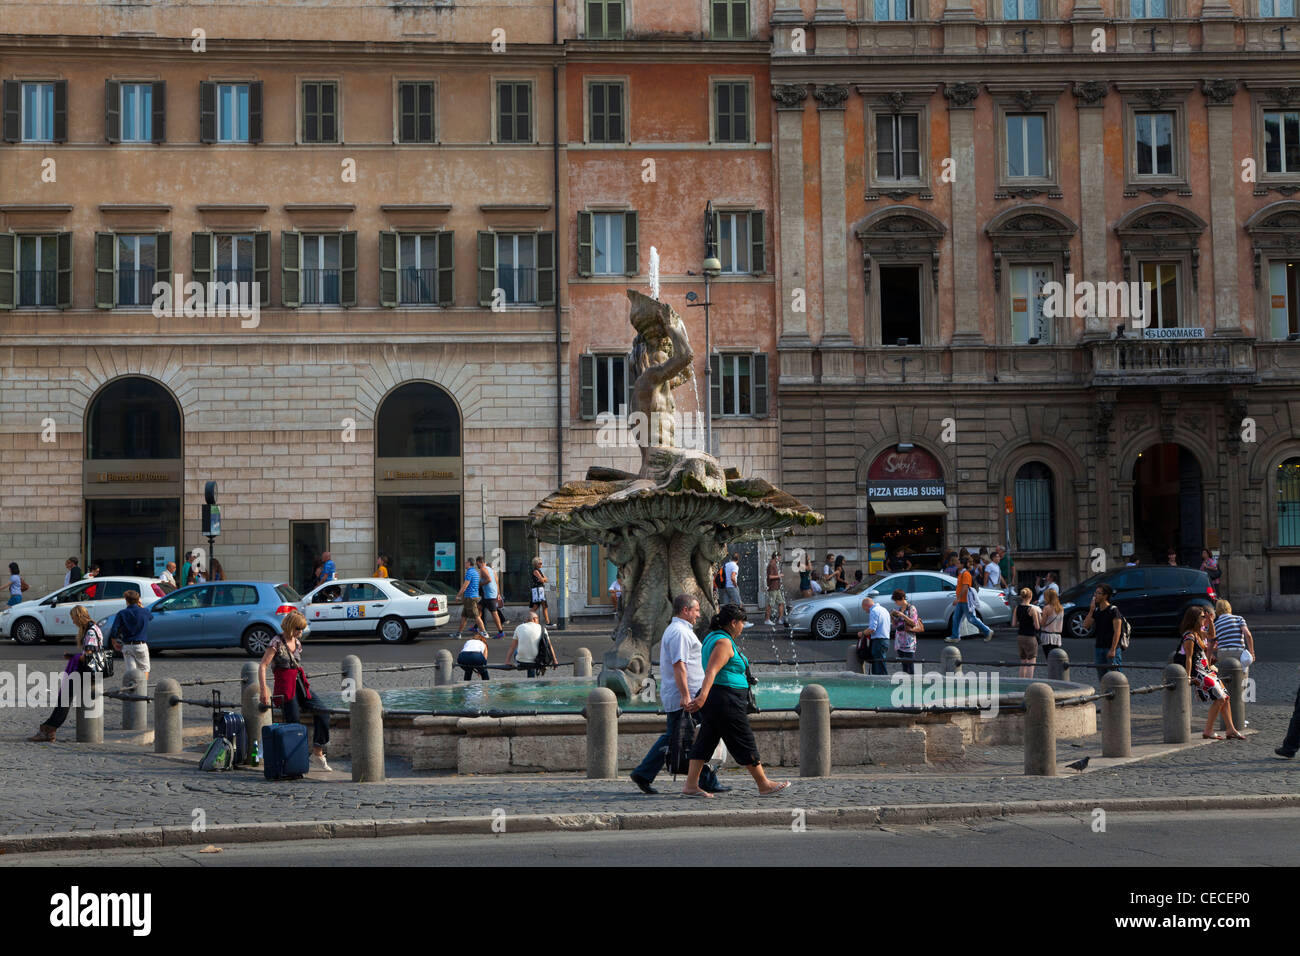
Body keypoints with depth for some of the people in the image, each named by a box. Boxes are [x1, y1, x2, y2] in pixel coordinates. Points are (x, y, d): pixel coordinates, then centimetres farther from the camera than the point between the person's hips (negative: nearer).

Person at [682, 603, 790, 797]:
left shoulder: (712, 638, 14)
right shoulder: (724, 642, -16)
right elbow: (711, 671, -29)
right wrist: (703, 696, -39)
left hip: (714, 700, 10)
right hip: (726, 701, -10)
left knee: (706, 740, 8)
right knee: (745, 743, 0)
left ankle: (691, 785, 4)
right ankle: (764, 785, 8)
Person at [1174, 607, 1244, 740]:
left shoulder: (1199, 632, 11)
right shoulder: (1189, 636, -16)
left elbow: (1211, 635, 32)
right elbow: (1188, 658, -19)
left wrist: (1210, 621, 17)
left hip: (1206, 671, 10)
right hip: (1198, 673, -10)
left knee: (1225, 697, 6)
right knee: (1219, 698, -13)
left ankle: (1231, 730, 9)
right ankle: (1208, 731, -6)